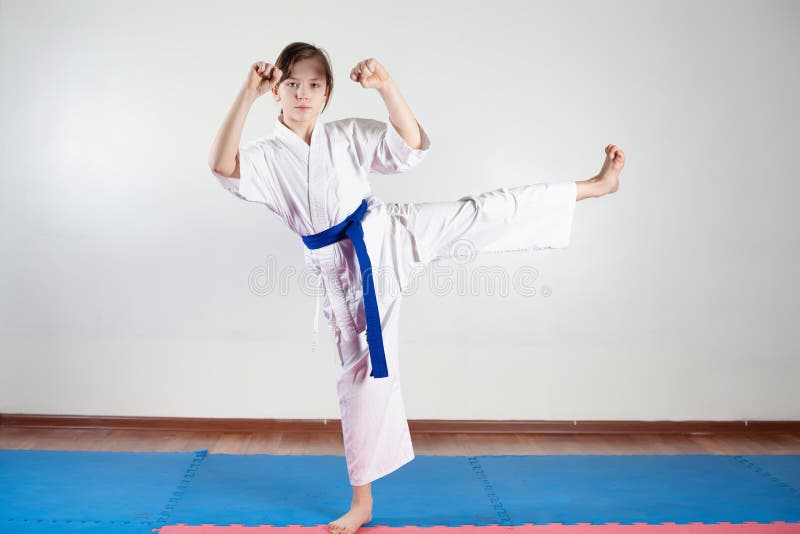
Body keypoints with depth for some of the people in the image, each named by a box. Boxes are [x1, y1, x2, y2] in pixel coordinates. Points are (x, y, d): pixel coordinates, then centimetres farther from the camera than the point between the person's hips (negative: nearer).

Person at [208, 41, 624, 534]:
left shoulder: (348, 135, 0)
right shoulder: (266, 157, -3)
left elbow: (412, 147, -9)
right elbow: (223, 166, -24)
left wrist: (386, 86, -20)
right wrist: (248, 95, -29)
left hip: (386, 235, 1)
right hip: (343, 271, -1)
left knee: (479, 215, -14)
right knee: (363, 373, 6)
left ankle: (595, 186, -1)